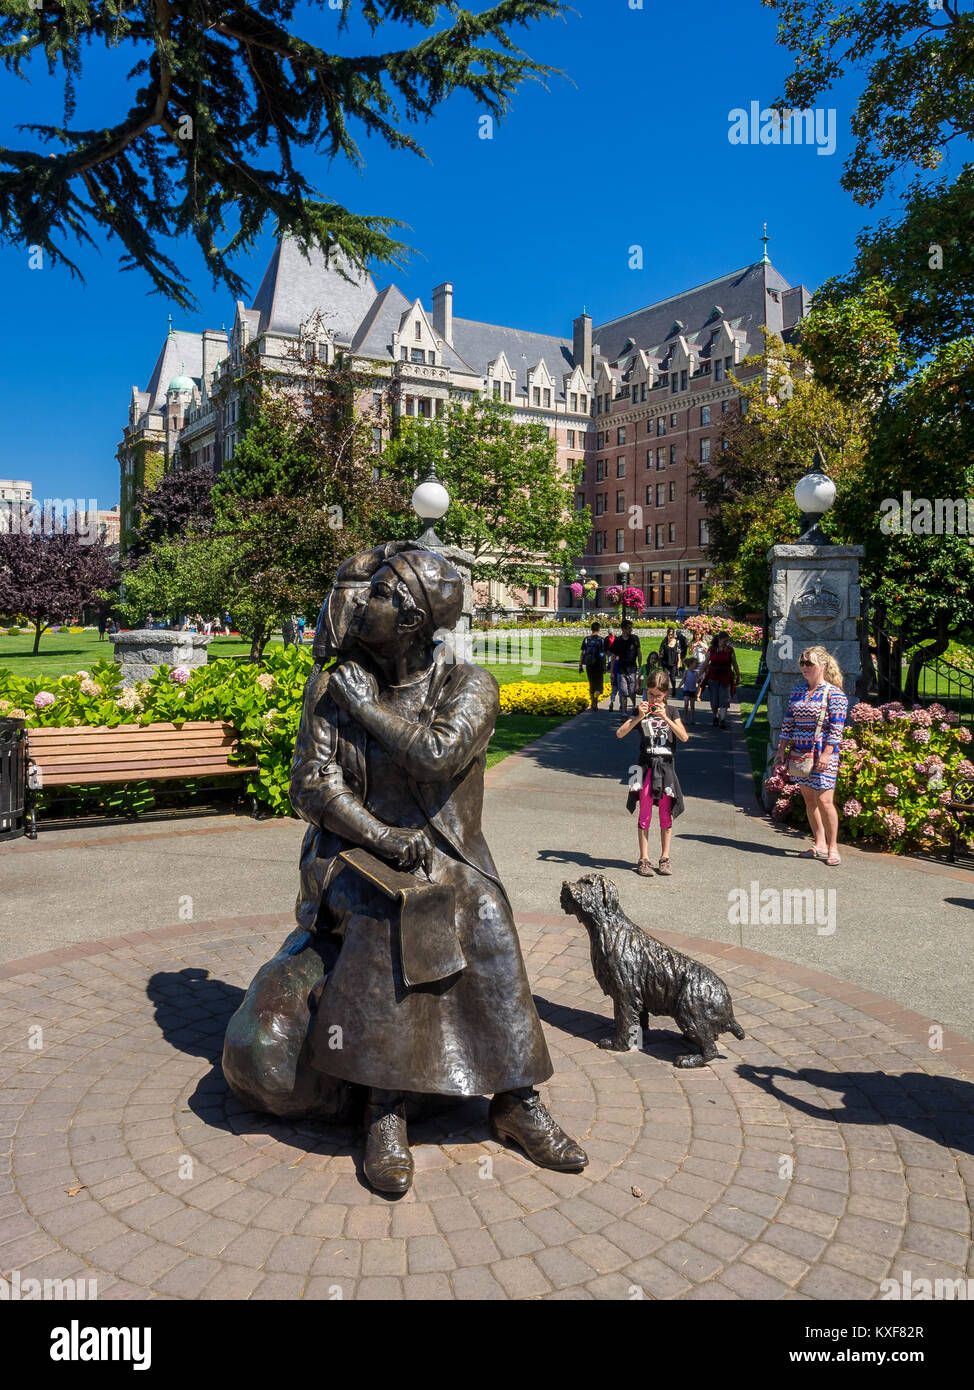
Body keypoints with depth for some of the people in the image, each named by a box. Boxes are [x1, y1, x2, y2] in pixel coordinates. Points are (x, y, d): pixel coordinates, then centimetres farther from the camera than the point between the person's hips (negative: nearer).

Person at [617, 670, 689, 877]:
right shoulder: (641, 711, 1)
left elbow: (684, 737, -9)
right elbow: (619, 734, -8)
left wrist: (665, 717, -17)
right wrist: (639, 717, -19)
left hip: (666, 766, 1)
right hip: (646, 766, -1)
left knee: (666, 815, 7)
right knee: (645, 815, 1)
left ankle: (665, 858, 18)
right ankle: (644, 859, 8)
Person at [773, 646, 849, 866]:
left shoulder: (834, 694, -6)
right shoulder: (797, 690, 12)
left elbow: (836, 727, -11)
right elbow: (788, 722, 14)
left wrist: (826, 754, -17)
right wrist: (782, 749, 10)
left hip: (823, 754, -6)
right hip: (799, 753, 6)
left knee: (824, 800, -10)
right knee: (808, 799, 9)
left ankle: (832, 847, 3)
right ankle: (819, 845, 18)